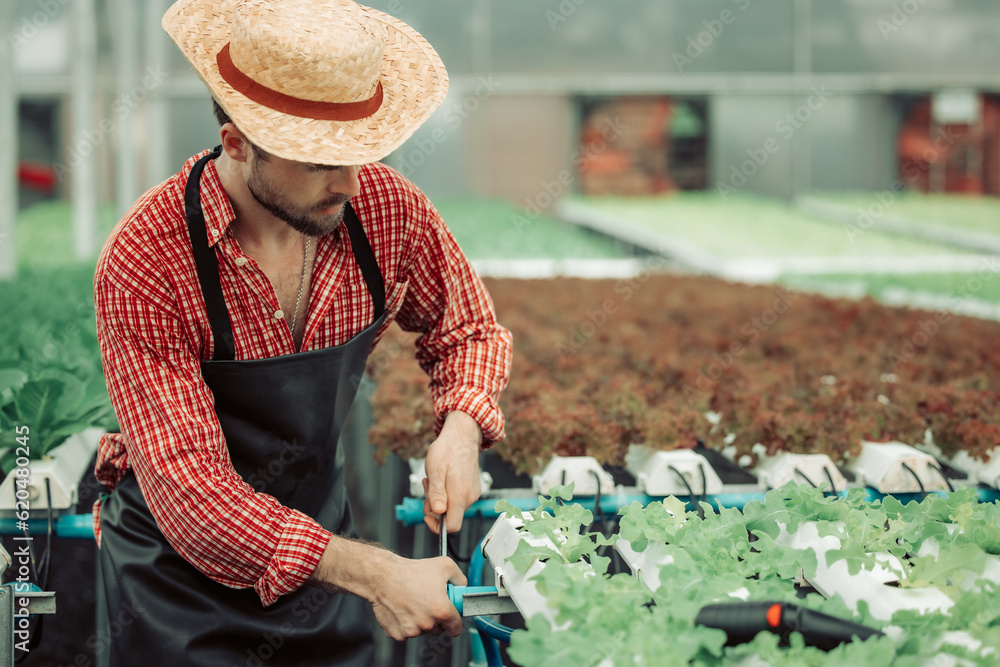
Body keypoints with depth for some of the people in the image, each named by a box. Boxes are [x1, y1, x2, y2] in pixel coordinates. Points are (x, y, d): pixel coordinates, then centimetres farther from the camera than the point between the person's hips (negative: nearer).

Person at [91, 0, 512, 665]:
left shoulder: (389, 208, -14)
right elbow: (188, 486, -31)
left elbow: (468, 329, 6)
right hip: (180, 573, -4)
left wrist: (460, 428, -16)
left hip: (321, 545, 4)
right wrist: (373, 574, -38)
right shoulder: (144, 265, -27)